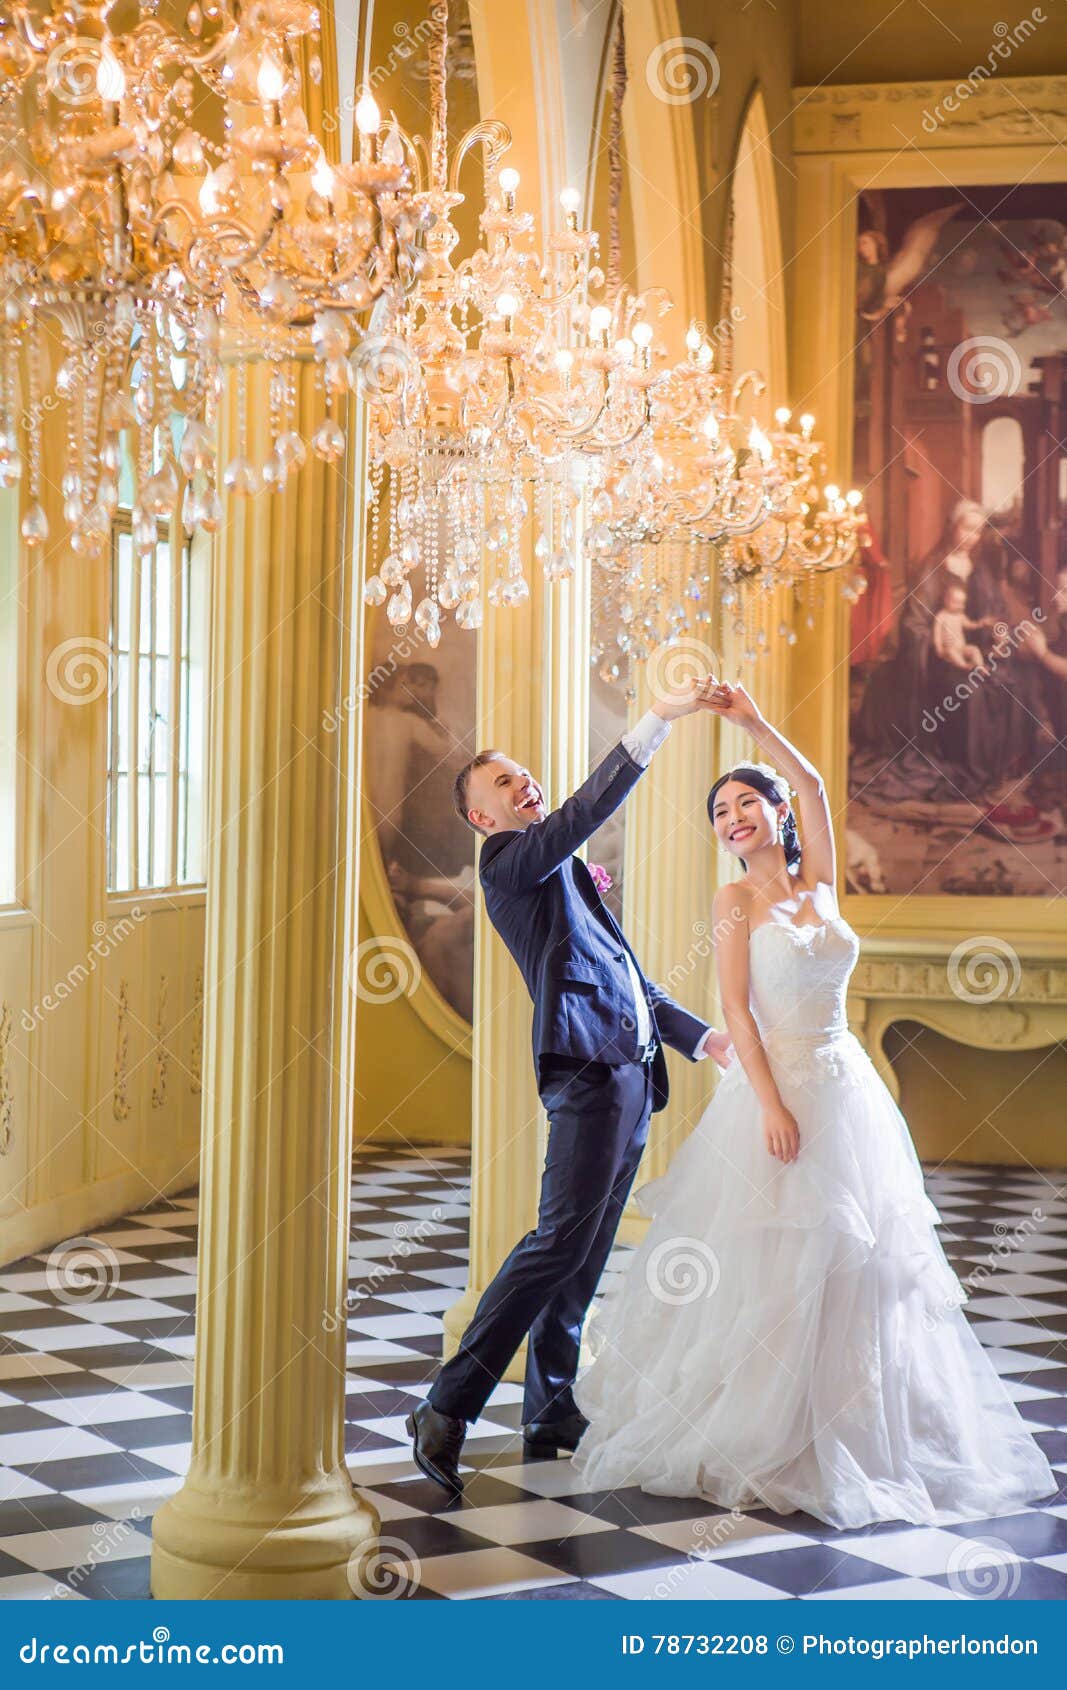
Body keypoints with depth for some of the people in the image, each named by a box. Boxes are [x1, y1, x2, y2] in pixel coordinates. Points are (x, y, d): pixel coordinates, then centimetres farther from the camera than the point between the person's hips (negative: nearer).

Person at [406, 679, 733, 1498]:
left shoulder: (571, 876, 26)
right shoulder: (509, 861, -2)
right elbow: (584, 811, -19)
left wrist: (704, 1036, 17)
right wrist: (658, 721, -22)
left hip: (631, 1074, 9)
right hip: (588, 1069, -9)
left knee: (584, 1258, 10)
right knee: (562, 1239, -17)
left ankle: (551, 1412, 17)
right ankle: (448, 1407, -16)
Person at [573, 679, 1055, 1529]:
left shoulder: (817, 883, 10)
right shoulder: (736, 899, -3)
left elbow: (812, 785, -1)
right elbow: (735, 1010, -10)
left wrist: (756, 726, -7)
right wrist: (772, 1104, -18)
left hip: (847, 1088, 5)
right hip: (777, 1087, -5)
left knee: (854, 1266, 8)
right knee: (770, 1268, -3)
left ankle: (849, 1434, 18)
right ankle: (759, 1438, 7)